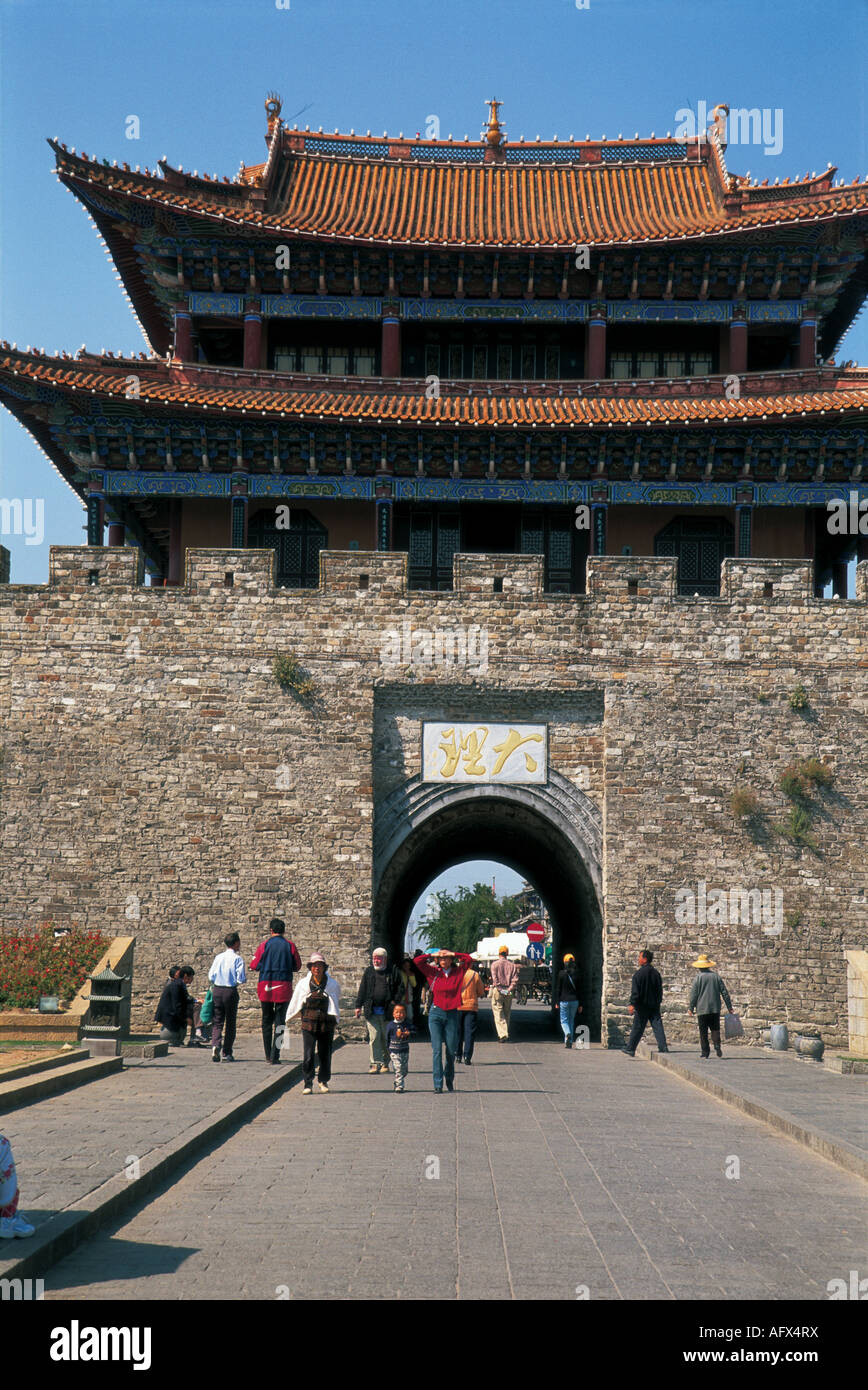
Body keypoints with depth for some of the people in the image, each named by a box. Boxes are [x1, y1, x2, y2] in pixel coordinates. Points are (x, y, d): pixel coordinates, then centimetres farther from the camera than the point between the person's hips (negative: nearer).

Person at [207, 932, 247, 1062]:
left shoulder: (218, 957, 5)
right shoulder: (237, 959, -8)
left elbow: (211, 976, 3)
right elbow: (240, 979, -11)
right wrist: (245, 976, 10)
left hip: (217, 990, 3)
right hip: (230, 991, -3)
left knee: (217, 1022, 8)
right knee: (230, 1022, 8)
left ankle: (215, 1045, -17)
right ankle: (227, 1053, 9)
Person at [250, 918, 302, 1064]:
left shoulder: (264, 945, -3)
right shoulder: (290, 946, -1)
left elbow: (254, 965, 0)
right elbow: (297, 966, 6)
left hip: (266, 986, 0)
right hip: (284, 986, 0)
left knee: (267, 1020, 14)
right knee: (279, 1021, 2)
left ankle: (268, 1055, 18)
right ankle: (275, 1056, -5)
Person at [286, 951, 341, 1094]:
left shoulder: (333, 984, 0)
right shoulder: (303, 984, -2)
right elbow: (295, 1002, 11)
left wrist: (335, 1019, 28)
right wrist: (289, 1017, 18)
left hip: (326, 1024, 1)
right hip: (309, 1024, -1)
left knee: (325, 1054, 9)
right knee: (308, 1055, -7)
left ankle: (323, 1081, 26)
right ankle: (308, 1084, 0)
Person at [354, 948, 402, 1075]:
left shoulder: (393, 972, 4)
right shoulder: (368, 971, 10)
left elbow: (401, 987, 7)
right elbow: (362, 989, 11)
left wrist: (395, 1001, -5)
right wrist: (358, 1006, 6)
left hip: (387, 1011, -1)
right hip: (371, 1011, 1)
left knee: (386, 1038, 6)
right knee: (374, 1037, -5)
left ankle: (385, 1063, 15)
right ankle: (375, 1063, -4)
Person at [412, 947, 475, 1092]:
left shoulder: (458, 972, 4)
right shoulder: (434, 972, 4)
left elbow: (468, 959, -4)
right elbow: (418, 961, 0)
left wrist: (453, 954, -1)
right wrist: (433, 955, 0)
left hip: (451, 1014, 1)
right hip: (436, 1013, -1)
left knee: (451, 1050, 6)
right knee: (437, 1049, -7)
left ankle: (449, 1079, 30)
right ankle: (438, 1085, -5)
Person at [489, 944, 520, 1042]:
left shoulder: (495, 964, -1)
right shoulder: (512, 965, 7)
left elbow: (494, 978, -10)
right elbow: (514, 979, -1)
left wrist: (499, 988, -10)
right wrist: (509, 989, -5)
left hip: (497, 991, -3)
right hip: (508, 992, 3)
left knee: (498, 1014, -3)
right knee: (507, 1014, 15)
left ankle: (503, 1035, -15)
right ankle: (505, 1034, 20)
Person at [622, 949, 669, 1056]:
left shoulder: (639, 973, -11)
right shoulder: (656, 973, 8)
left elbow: (635, 991, -15)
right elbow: (660, 990, 15)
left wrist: (632, 1004, -14)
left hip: (642, 1006, -5)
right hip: (655, 1006, 5)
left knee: (637, 1028, 2)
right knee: (658, 1026, 3)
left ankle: (630, 1049, 9)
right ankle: (663, 1047, -6)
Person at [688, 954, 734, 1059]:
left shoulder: (698, 977, -4)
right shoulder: (716, 976, 6)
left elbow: (693, 994, -5)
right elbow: (724, 992, 7)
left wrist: (691, 1008, 4)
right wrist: (729, 1007, 12)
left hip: (702, 1008, -3)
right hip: (715, 1008, 3)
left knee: (703, 1032, 4)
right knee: (715, 1029, 10)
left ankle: (705, 1053, 3)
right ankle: (717, 1047, -12)